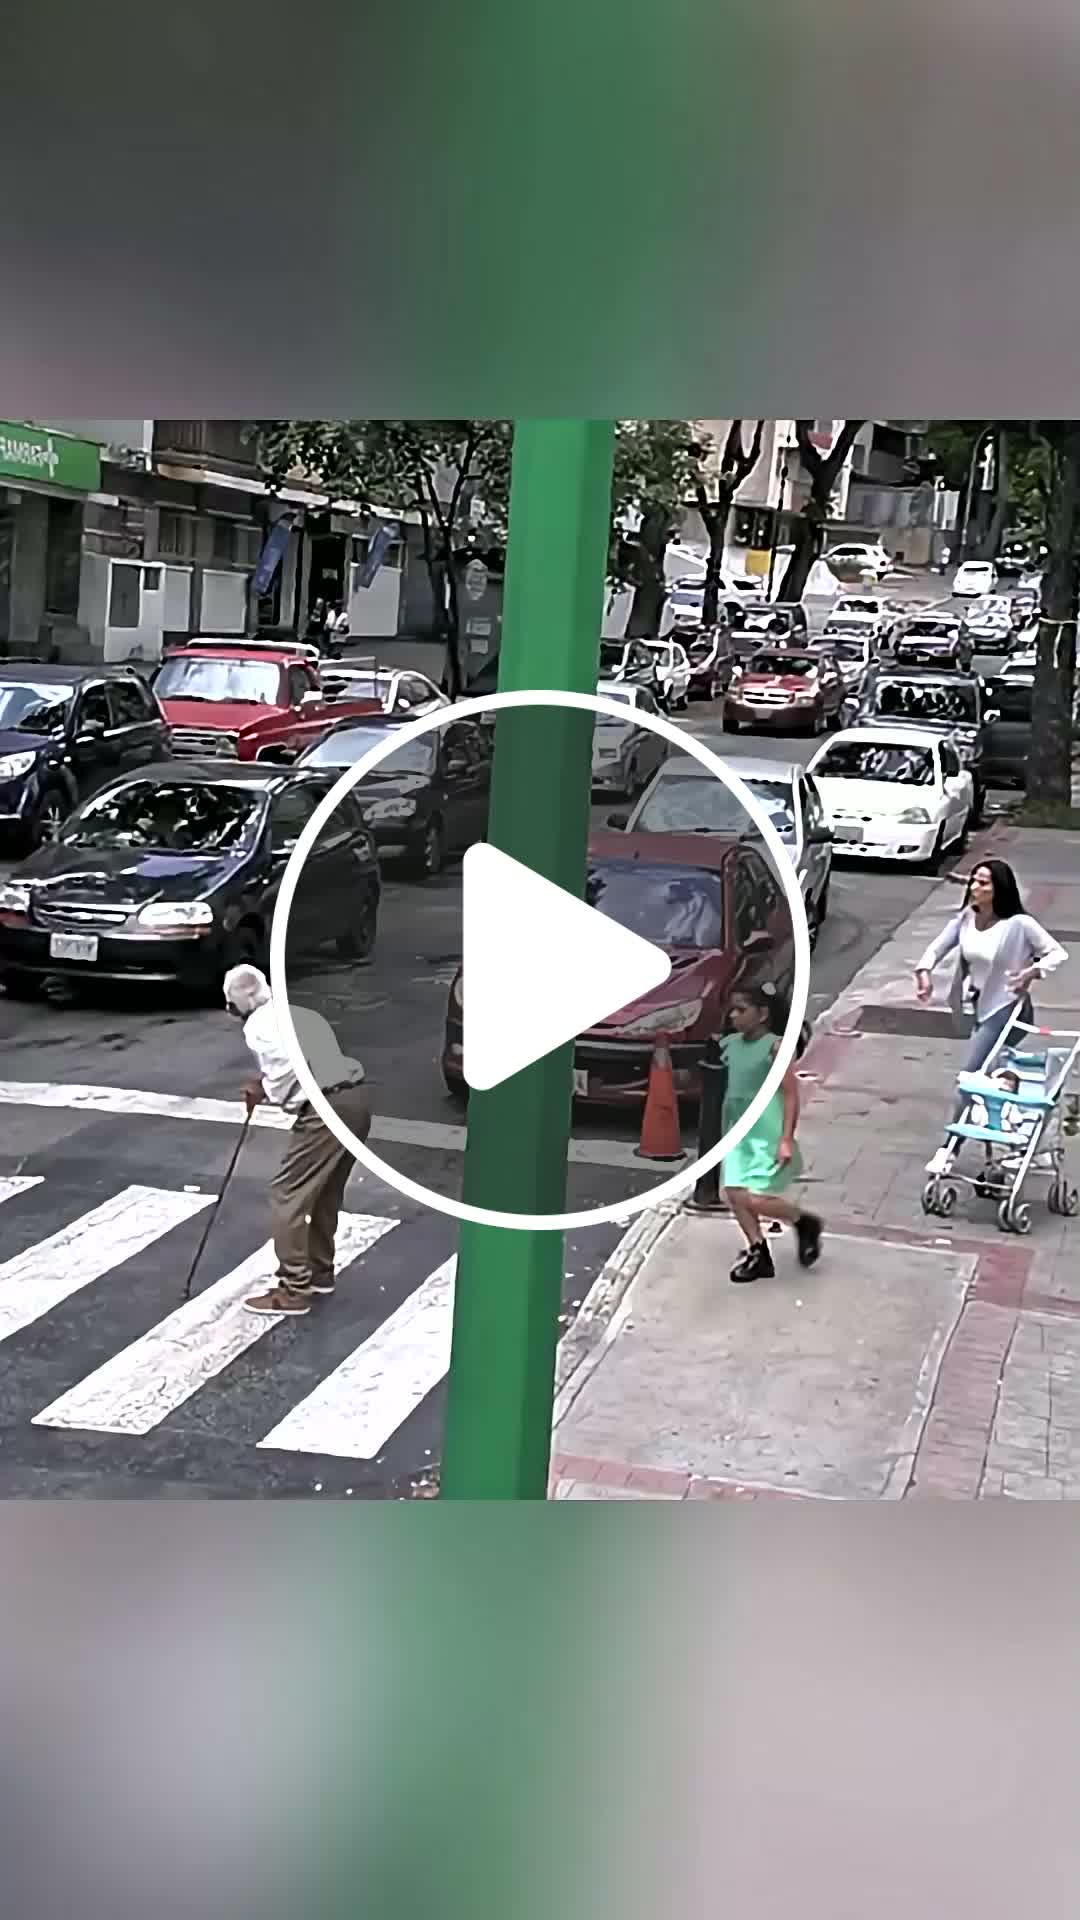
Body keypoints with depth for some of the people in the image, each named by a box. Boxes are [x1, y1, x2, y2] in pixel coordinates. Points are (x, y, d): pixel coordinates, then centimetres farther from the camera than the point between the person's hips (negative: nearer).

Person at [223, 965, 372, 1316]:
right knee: (325, 1193, 23)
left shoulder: (259, 1025, -2)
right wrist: (268, 1086, 19)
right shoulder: (301, 1014, 25)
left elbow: (287, 1063, -16)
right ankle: (319, 1271, 35)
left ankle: (293, 1291, 2)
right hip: (355, 1101, 9)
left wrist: (268, 1092, 2)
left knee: (288, 1195, 0)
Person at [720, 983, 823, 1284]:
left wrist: (786, 1139, -18)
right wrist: (726, 1130, 19)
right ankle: (758, 1254, 18)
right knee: (734, 1193, 3)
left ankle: (805, 1223, 15)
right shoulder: (730, 1044, 5)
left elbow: (791, 1095, -13)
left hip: (766, 1135, -7)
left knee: (753, 1199, -11)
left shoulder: (775, 1047, -13)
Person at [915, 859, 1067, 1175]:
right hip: (977, 1007, 7)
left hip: (1005, 1009, -7)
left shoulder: (1019, 924, -17)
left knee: (971, 1076, -12)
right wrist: (925, 971, -14)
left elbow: (1057, 953, -9)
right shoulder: (966, 918, -2)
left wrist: (1034, 971, -26)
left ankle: (949, 1149, -9)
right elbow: (938, 947, 5)